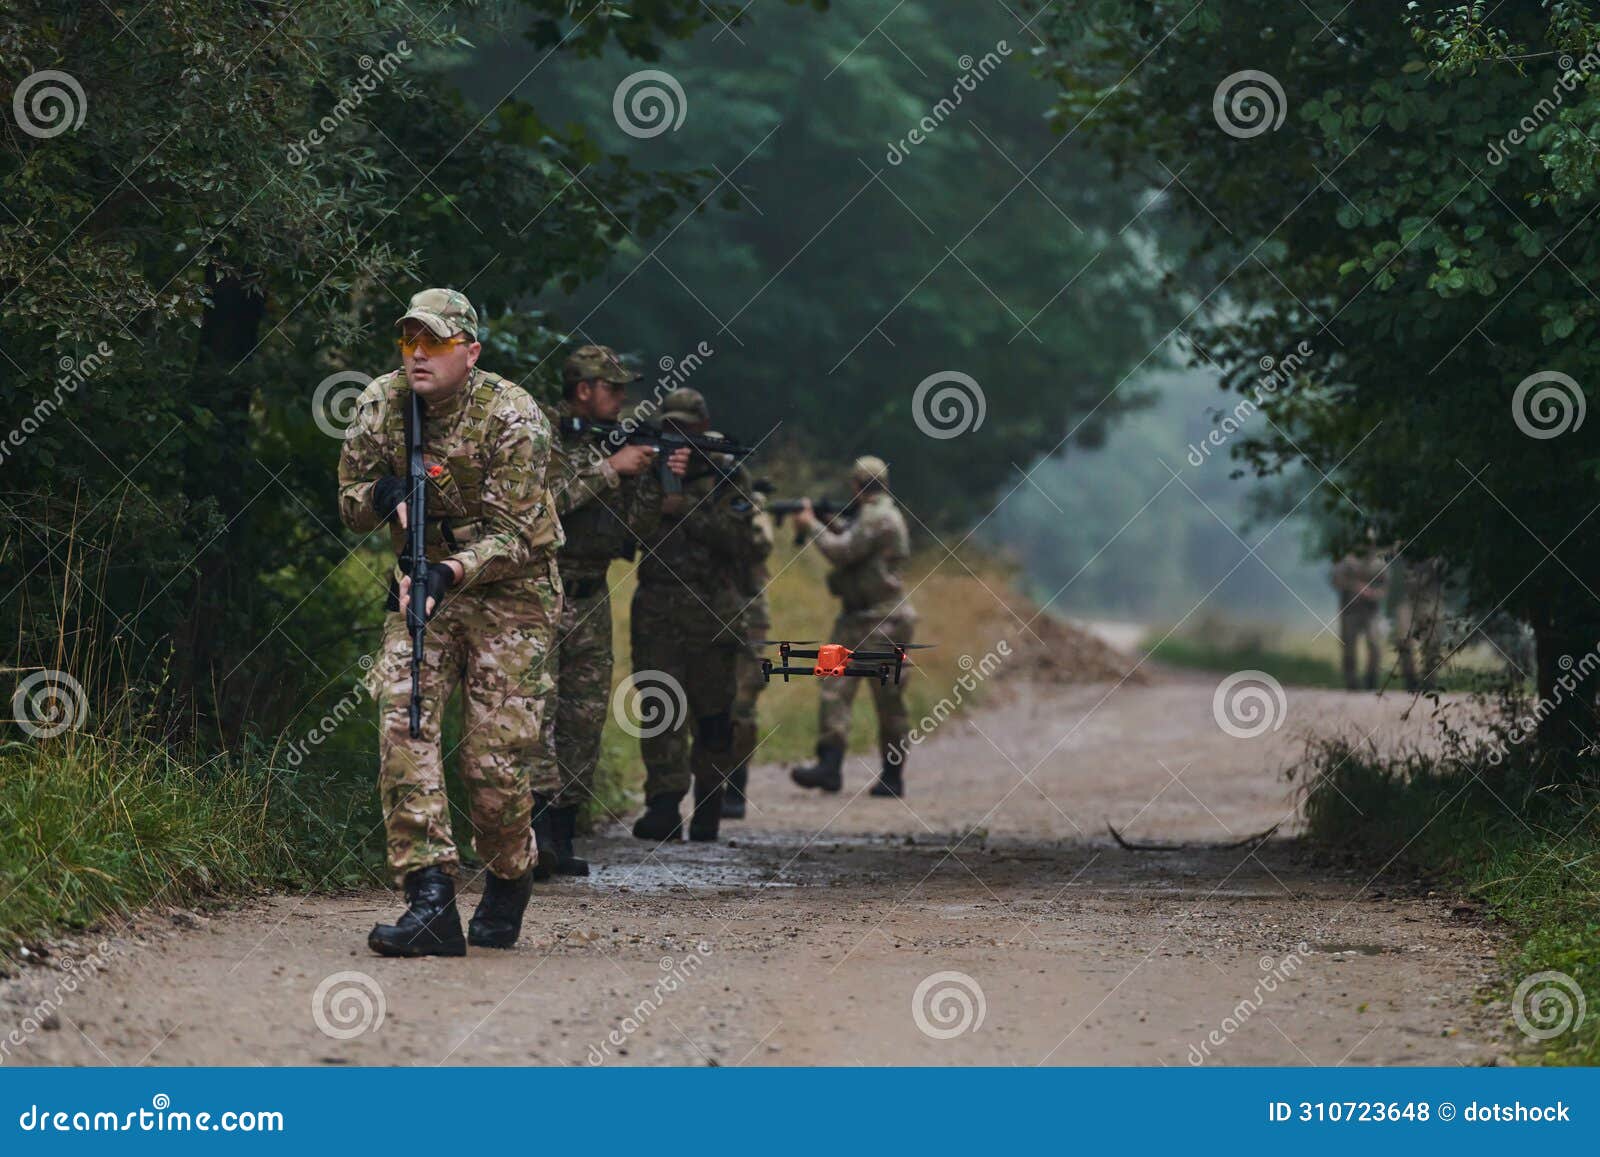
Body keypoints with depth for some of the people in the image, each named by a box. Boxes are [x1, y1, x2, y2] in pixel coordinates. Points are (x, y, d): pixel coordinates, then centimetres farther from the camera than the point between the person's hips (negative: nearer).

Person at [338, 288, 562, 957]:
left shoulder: (513, 418, -17)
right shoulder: (380, 405, -2)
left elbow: (514, 533, -18)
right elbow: (349, 506, 6)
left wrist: (451, 573, -34)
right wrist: (384, 493, -17)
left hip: (508, 591, -4)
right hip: (422, 584, 4)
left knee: (494, 758, -8)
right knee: (402, 724, -17)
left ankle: (509, 882, 22)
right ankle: (430, 902, -21)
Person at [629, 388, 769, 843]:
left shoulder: (728, 476, 6)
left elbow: (740, 539, -8)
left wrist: (687, 512, -16)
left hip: (712, 610, -1)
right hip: (656, 608, 1)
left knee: (713, 714, 5)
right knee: (659, 706, -11)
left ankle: (709, 803, 17)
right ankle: (664, 802, -19)